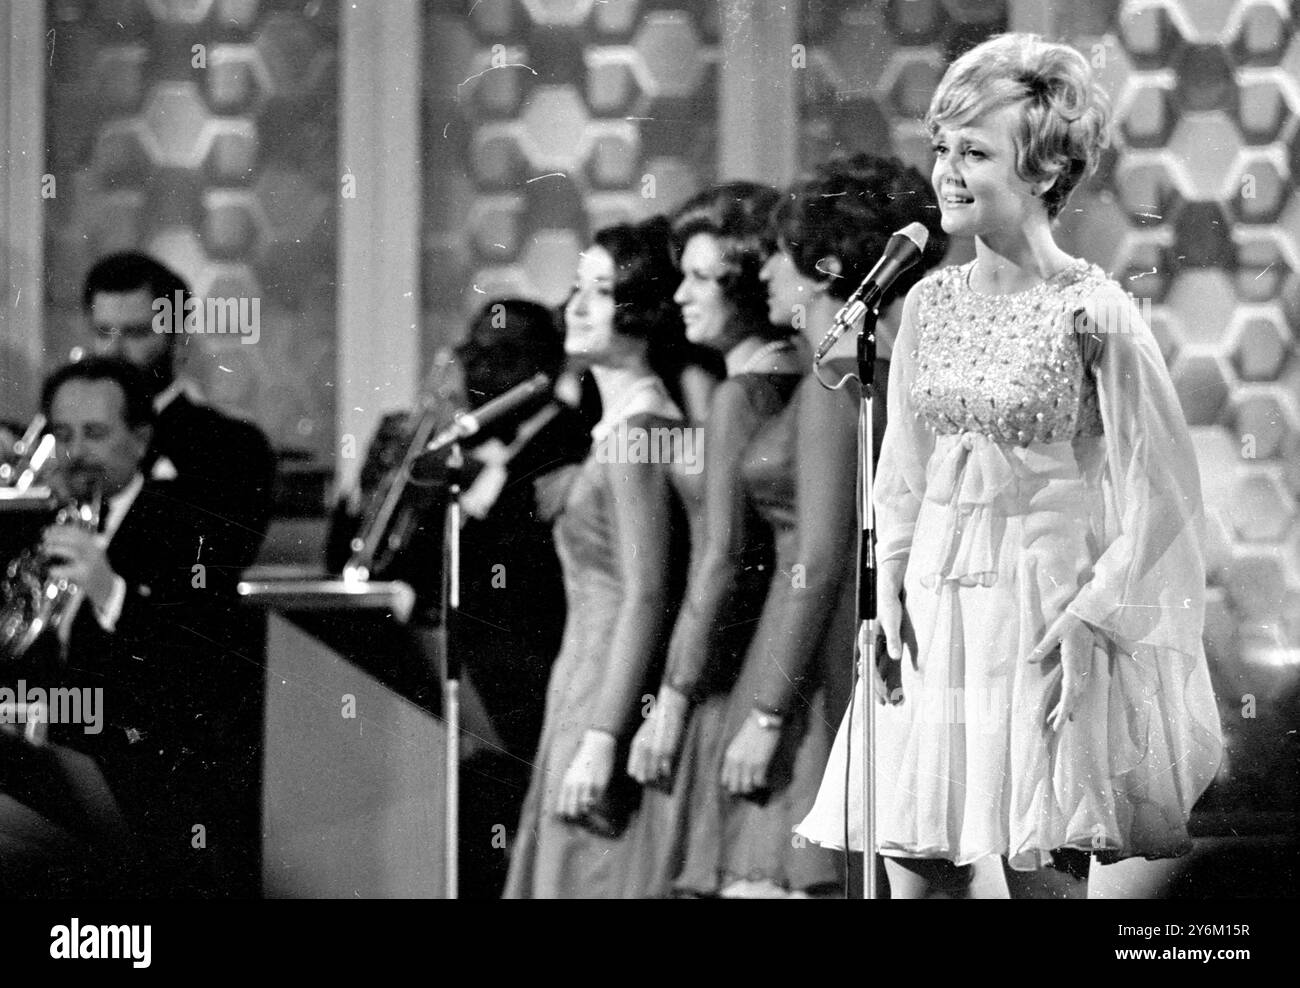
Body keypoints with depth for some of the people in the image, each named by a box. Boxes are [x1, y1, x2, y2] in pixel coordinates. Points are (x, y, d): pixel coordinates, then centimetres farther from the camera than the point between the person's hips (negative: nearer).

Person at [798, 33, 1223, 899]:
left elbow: (1160, 491, -9)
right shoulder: (930, 305, 7)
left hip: (1047, 603, -5)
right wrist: (887, 593, 4)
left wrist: (1091, 617, -13)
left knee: (1043, 870, -3)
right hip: (934, 603, 5)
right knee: (904, 859, 2)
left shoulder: (1094, 314, -10)